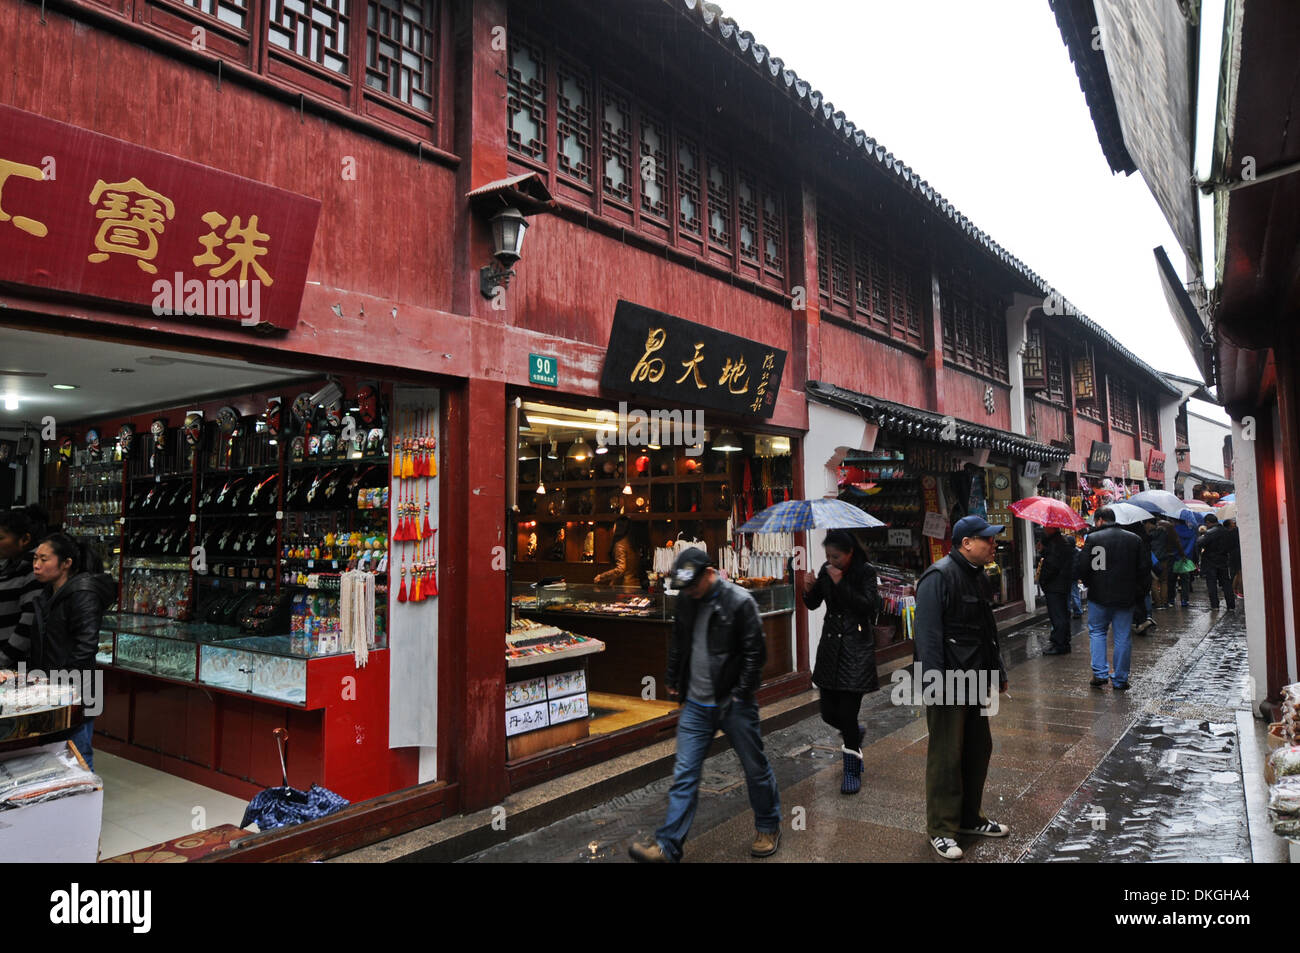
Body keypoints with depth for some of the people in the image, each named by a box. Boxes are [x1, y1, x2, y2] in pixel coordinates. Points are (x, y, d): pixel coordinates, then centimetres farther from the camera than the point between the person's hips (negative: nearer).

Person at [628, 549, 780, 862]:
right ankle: (667, 846, 9)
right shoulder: (686, 601, 3)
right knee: (684, 776, 4)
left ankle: (768, 828, 35)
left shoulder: (739, 601, -16)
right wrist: (673, 680, 18)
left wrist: (740, 695, -14)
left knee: (755, 769, 12)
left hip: (734, 705, -5)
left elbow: (755, 652, -13)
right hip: (695, 705, 5)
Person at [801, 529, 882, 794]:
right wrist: (809, 589, -11)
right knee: (829, 713, 9)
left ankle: (853, 772, 12)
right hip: (830, 644, 5)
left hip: (857, 647, -5)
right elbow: (813, 604, 10)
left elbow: (868, 607, -19)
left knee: (847, 713, -8)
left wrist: (841, 584, -23)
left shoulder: (865, 572, -10)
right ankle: (855, 733, 43)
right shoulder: (826, 571, 3)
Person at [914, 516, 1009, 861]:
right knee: (946, 757, -1)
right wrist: (936, 683, -25)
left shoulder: (977, 577, 14)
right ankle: (941, 829, 13)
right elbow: (928, 635, -22)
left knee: (978, 749, 18)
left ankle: (970, 817, 34)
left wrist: (998, 671, 25)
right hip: (948, 684, -9)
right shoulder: (939, 577, -17)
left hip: (975, 682, 10)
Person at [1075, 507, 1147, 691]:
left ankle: (1100, 673, 4)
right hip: (1126, 598, 3)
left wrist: (1090, 584, 9)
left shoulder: (1093, 538, -8)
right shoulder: (1134, 539, 3)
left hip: (1099, 596, -2)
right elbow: (1145, 569, 5)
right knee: (1123, 637, 8)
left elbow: (1081, 568, -11)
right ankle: (1120, 680, 13)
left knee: (1097, 632, 13)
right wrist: (1139, 593, 14)